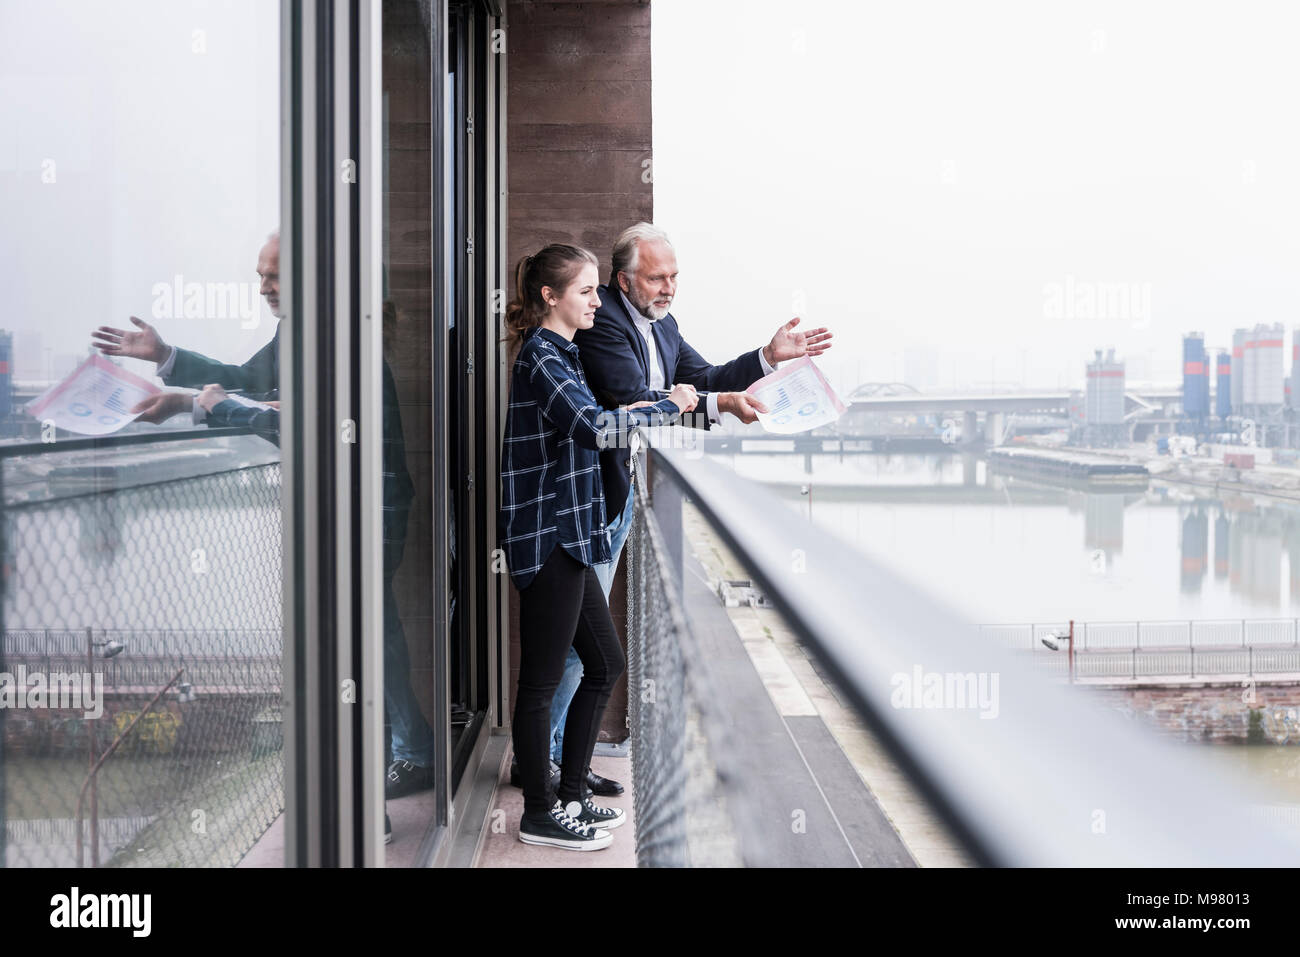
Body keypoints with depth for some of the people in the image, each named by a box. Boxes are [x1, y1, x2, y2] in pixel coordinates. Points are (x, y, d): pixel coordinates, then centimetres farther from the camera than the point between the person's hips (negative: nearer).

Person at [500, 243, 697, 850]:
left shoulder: (557, 353, 18)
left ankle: (569, 795, 25)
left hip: (567, 536, 11)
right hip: (546, 536, -11)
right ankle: (540, 814, 11)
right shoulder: (541, 356, -14)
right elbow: (594, 428, -28)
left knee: (605, 664, 15)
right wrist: (665, 408, -17)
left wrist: (627, 413, 11)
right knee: (542, 678, 0)